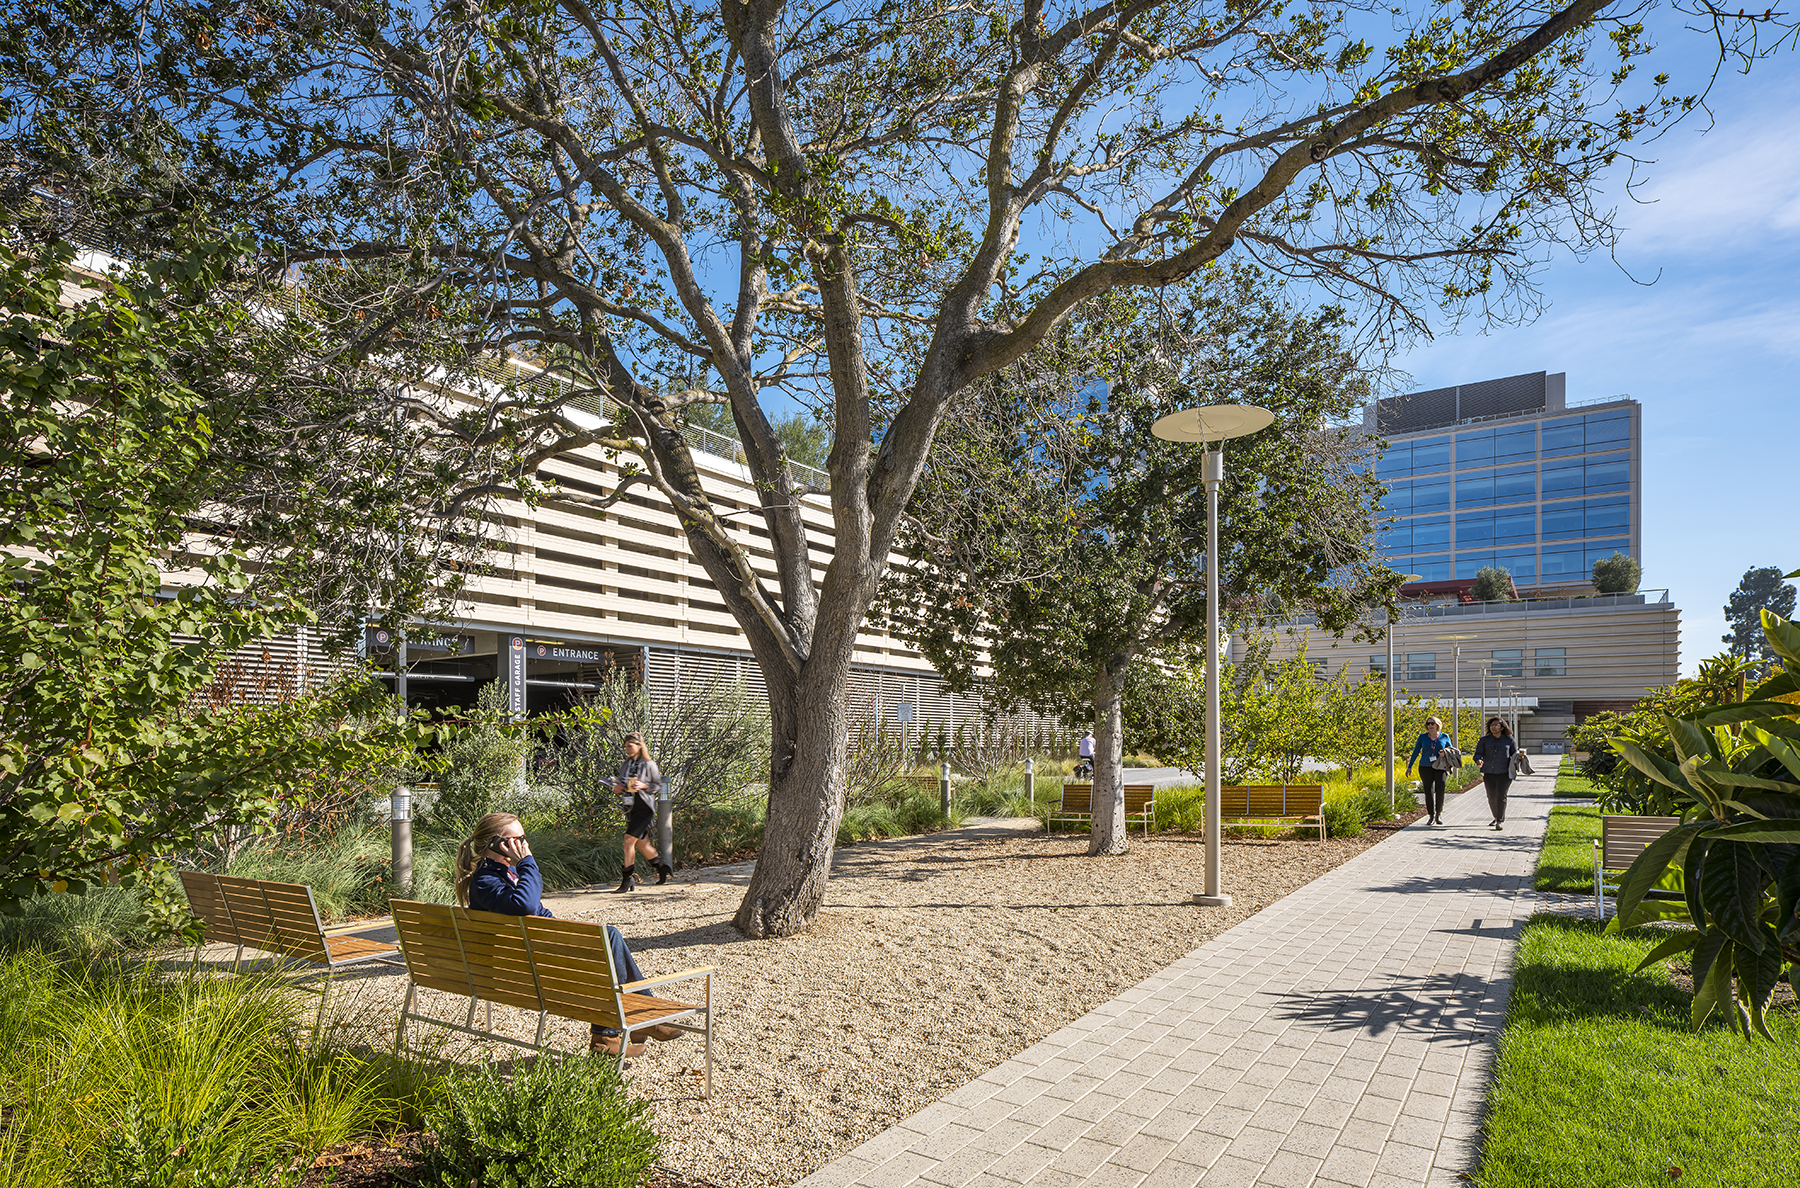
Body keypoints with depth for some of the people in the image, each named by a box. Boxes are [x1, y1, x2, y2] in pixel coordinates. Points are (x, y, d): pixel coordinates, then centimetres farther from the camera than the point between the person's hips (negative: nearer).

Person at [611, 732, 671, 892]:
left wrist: (643, 786, -18)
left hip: (644, 807, -7)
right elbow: (622, 785, 19)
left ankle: (628, 878, -7)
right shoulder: (625, 765, 11)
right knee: (641, 844, 12)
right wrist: (618, 789, -3)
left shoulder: (648, 765, -7)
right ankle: (662, 868, 31)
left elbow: (658, 784, -2)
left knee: (629, 840, -15)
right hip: (631, 807, 7)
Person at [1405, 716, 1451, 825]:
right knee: (1428, 792, -2)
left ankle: (1438, 814, 6)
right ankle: (1431, 815, 8)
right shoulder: (1422, 737, 7)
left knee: (1440, 790, -10)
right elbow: (1415, 752, 12)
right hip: (1425, 767, 1)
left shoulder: (1444, 737, 6)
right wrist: (1409, 766, 11)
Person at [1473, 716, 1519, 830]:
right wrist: (1478, 761, -20)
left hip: (1504, 773, -2)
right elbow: (1478, 753, 2)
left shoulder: (1509, 740, 3)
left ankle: (1500, 821, -9)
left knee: (1501, 795, -14)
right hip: (1489, 773, 2)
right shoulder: (1485, 740, 5)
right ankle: (1497, 817, 29)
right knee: (1491, 797, 5)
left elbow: (1515, 753, 14)